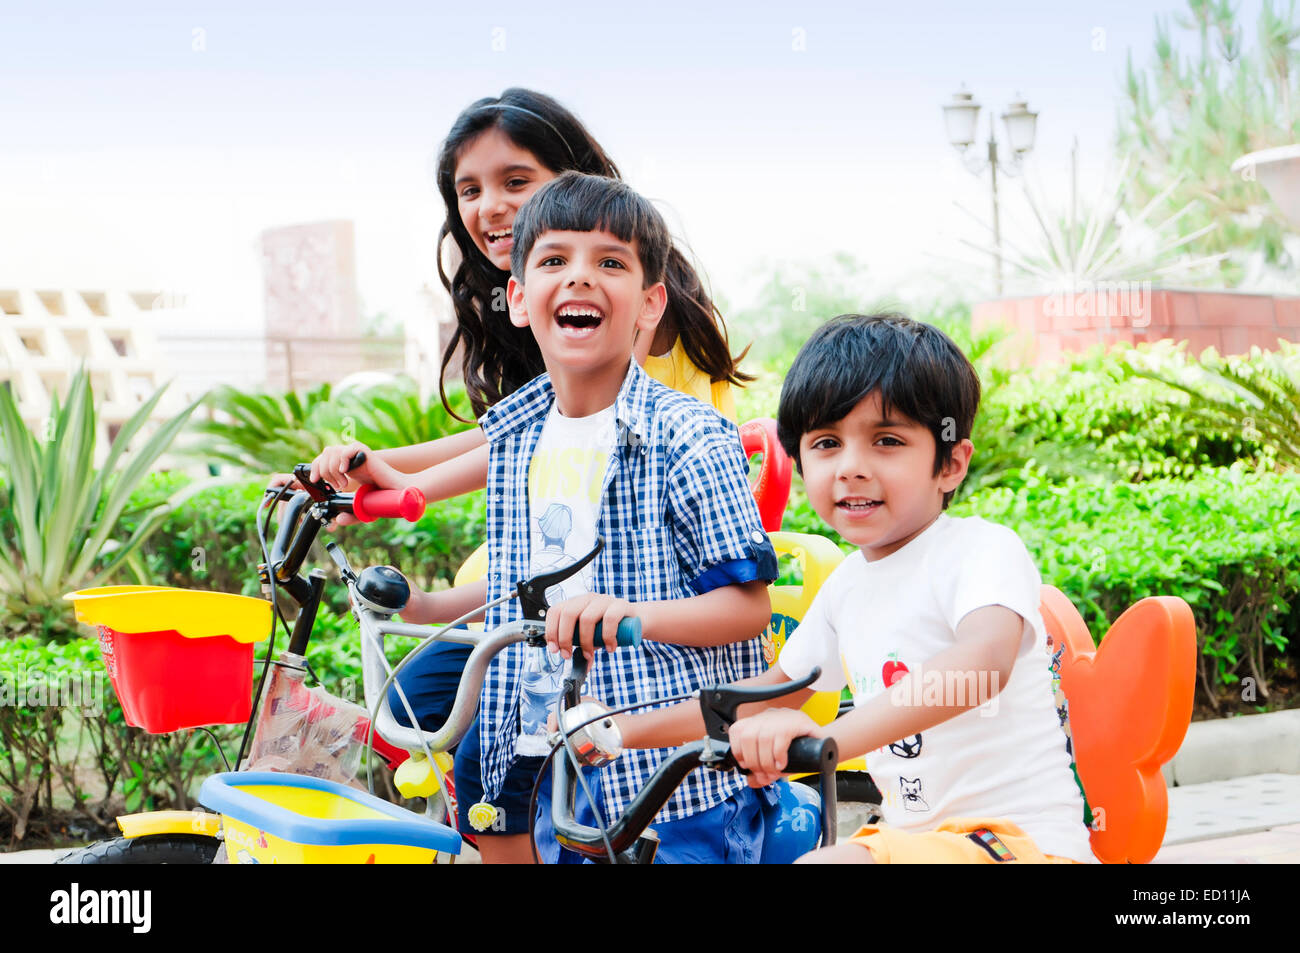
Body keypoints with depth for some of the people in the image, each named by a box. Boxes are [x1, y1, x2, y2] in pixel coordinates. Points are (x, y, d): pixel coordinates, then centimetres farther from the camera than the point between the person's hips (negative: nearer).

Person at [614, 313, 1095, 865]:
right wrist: (624, 728, 20)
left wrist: (831, 738, -45)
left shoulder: (984, 550, -12)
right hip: (913, 832, 9)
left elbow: (982, 663, -34)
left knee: (826, 861, -31)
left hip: (1021, 838, -9)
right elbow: (765, 698, 27)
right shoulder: (847, 585, 13)